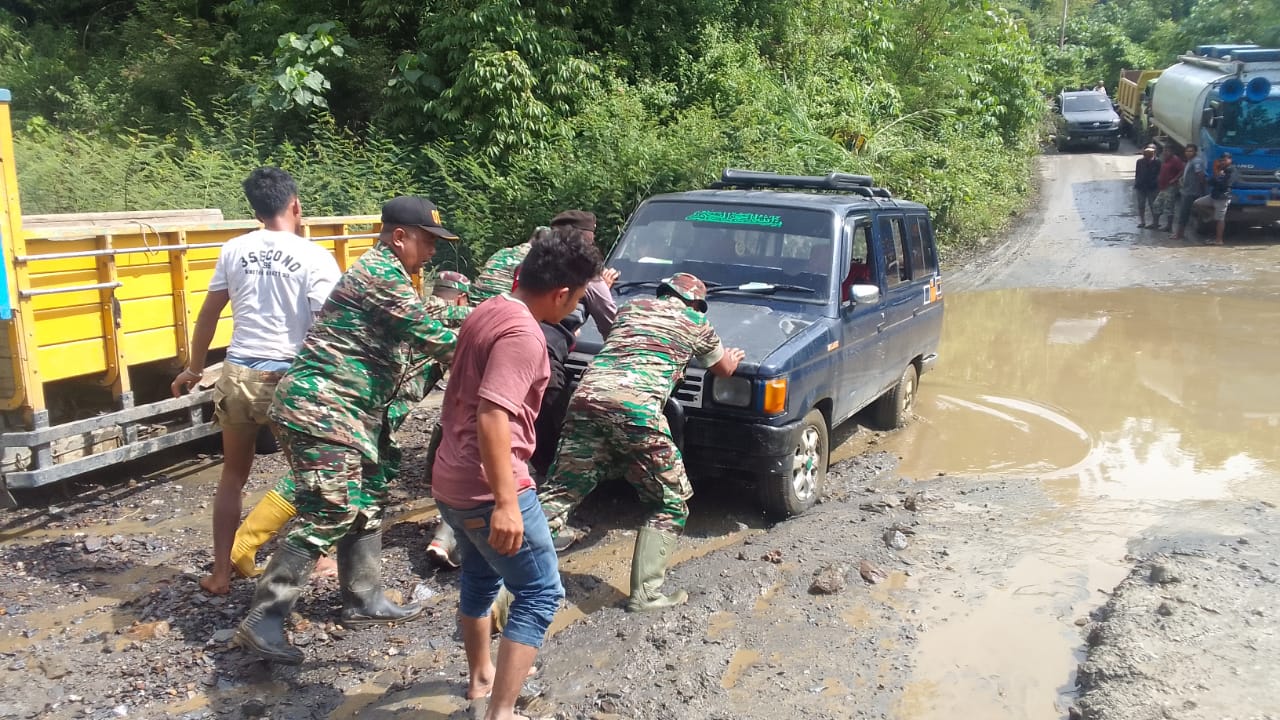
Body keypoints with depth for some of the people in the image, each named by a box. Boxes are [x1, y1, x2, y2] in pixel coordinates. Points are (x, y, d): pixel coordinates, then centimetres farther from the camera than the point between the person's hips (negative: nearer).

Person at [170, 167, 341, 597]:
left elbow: (208, 316, 11)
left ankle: (221, 574, 23)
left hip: (238, 373, 3)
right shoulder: (316, 258, -6)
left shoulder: (234, 250, 5)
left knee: (233, 474, 20)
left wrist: (193, 369, 23)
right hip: (289, 377, -3)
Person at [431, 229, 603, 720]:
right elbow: (492, 416, -29)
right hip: (488, 488, -10)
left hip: (451, 481, 10)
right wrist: (505, 502, -29)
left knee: (480, 577, 26)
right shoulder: (524, 334, -21)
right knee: (540, 595, 1)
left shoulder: (487, 312, 9)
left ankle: (481, 675, 44)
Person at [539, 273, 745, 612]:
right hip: (636, 407, -4)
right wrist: (734, 358, 60)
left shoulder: (633, 306, 31)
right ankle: (645, 593, 5)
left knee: (558, 494, 8)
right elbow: (723, 370, 38)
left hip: (587, 396, 5)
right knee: (671, 504, 11)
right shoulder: (695, 322, 22)